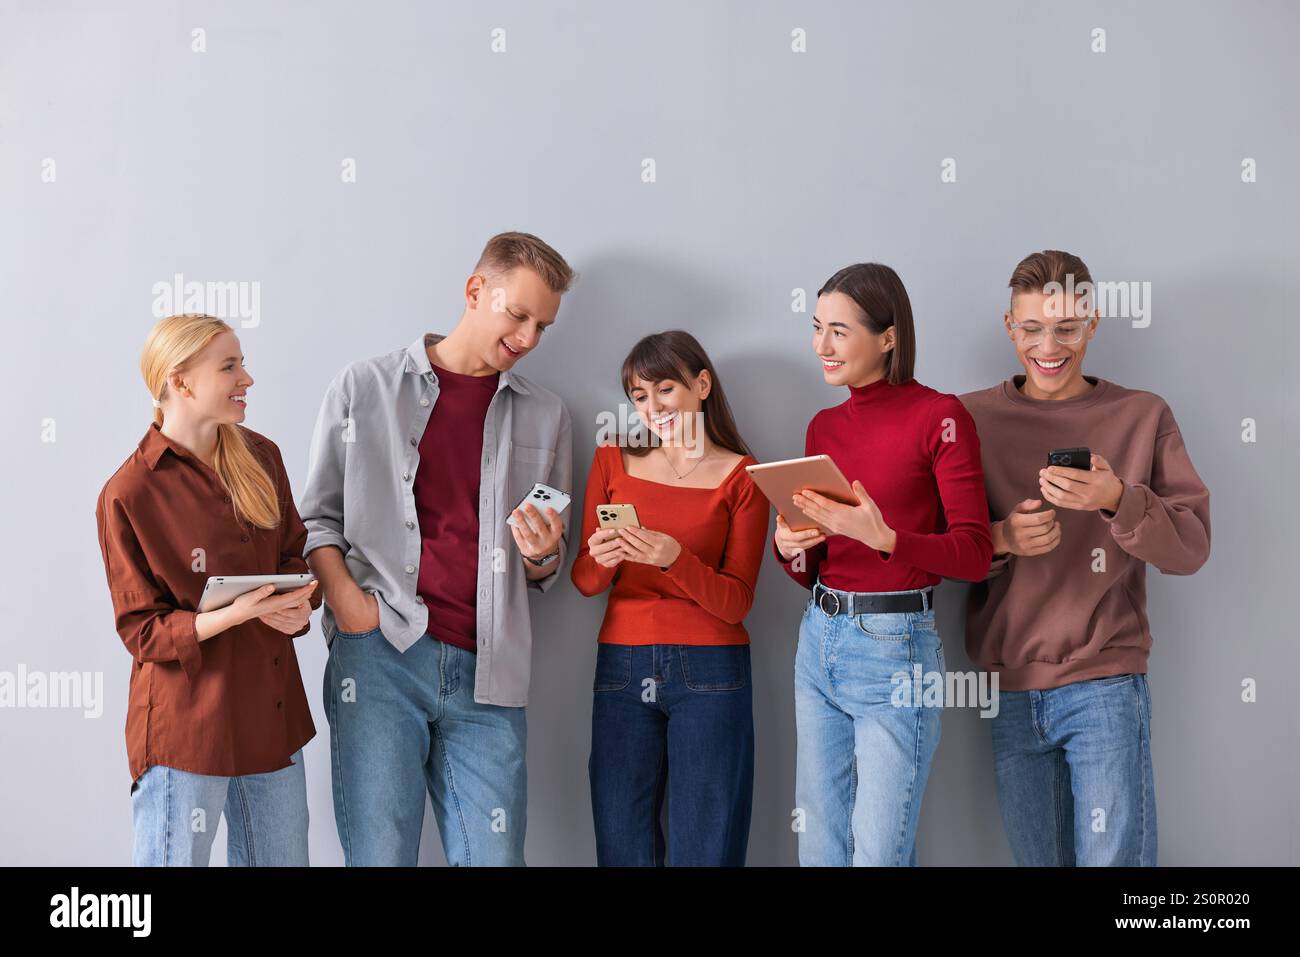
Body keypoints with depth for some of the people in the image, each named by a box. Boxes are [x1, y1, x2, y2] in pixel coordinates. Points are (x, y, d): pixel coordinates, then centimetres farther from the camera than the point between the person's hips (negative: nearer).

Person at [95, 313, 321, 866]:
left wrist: (298, 602, -9)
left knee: (282, 859, 15)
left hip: (271, 713, 6)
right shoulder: (128, 495, -12)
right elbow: (142, 631, -9)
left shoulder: (261, 457, 5)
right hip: (187, 725, -6)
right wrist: (235, 614, -25)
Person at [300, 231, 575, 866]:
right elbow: (317, 515, 11)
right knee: (380, 854, -4)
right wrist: (344, 594, -6)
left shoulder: (545, 417, 17)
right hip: (379, 655, -2)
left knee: (494, 857, -2)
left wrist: (542, 555, -2)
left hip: (487, 671, 3)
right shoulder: (364, 389, 10)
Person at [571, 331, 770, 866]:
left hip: (709, 674, -2)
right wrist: (602, 560, -15)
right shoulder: (613, 460, 9)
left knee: (703, 848, 1)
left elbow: (736, 603, -3)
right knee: (623, 848, 6)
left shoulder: (740, 475, 1)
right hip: (621, 666, 2)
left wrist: (675, 560, -20)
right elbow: (583, 581, 8)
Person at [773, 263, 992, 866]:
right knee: (819, 849, 12)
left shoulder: (939, 416, -8)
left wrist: (883, 538, -26)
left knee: (877, 854, -2)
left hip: (895, 645, -6)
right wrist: (790, 548, -6)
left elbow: (974, 554, -11)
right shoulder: (823, 426, 10)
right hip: (819, 639, 6)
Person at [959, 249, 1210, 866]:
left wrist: (1117, 500, -20)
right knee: (1037, 857, 10)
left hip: (1104, 682, -2)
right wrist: (998, 539, -14)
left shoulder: (1143, 416, 4)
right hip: (1007, 686, 2)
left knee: (1115, 855, -5)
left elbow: (1191, 548, -2)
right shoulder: (972, 418, 6)